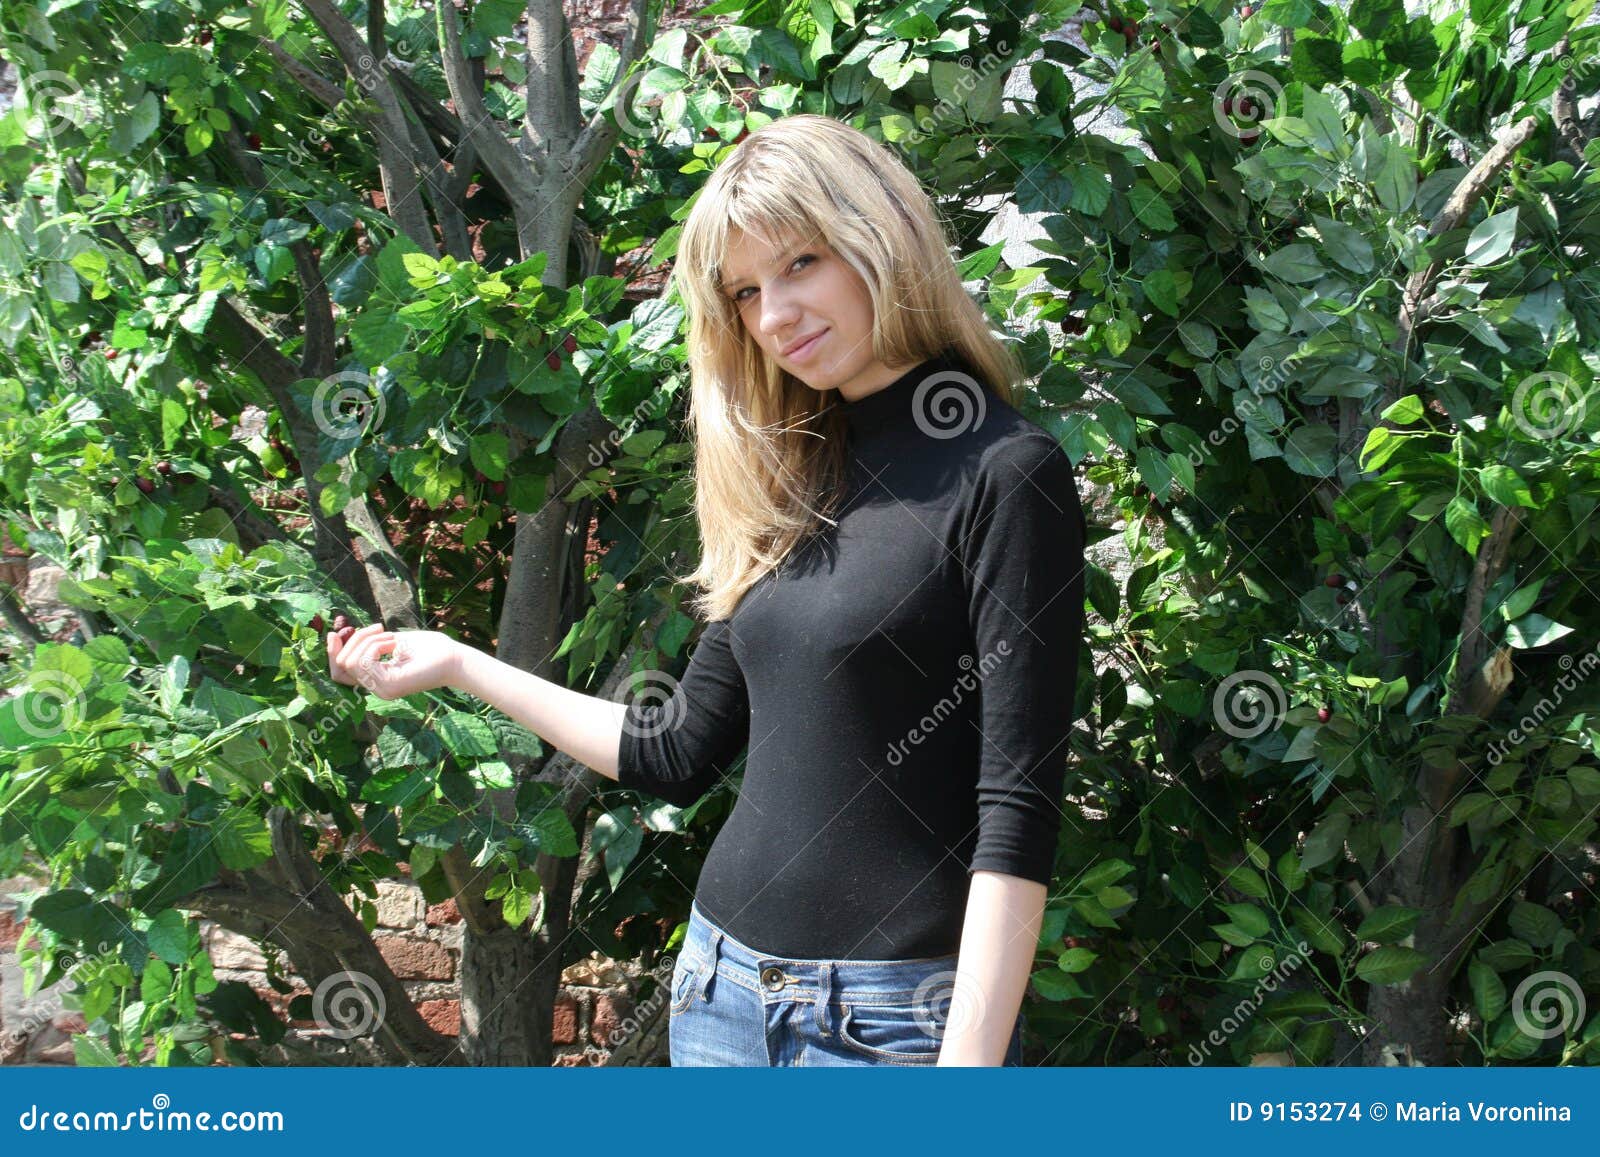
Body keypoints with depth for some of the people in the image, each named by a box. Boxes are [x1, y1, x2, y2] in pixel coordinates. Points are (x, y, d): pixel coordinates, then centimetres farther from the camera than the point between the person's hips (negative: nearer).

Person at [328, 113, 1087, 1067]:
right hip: (723, 988, 7)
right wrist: (460, 665, 20)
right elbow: (677, 755, 16)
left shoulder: (1005, 474, -10)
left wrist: (971, 1062, -20)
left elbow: (1018, 812, -15)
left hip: (895, 1019, -6)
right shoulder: (793, 488, 10)